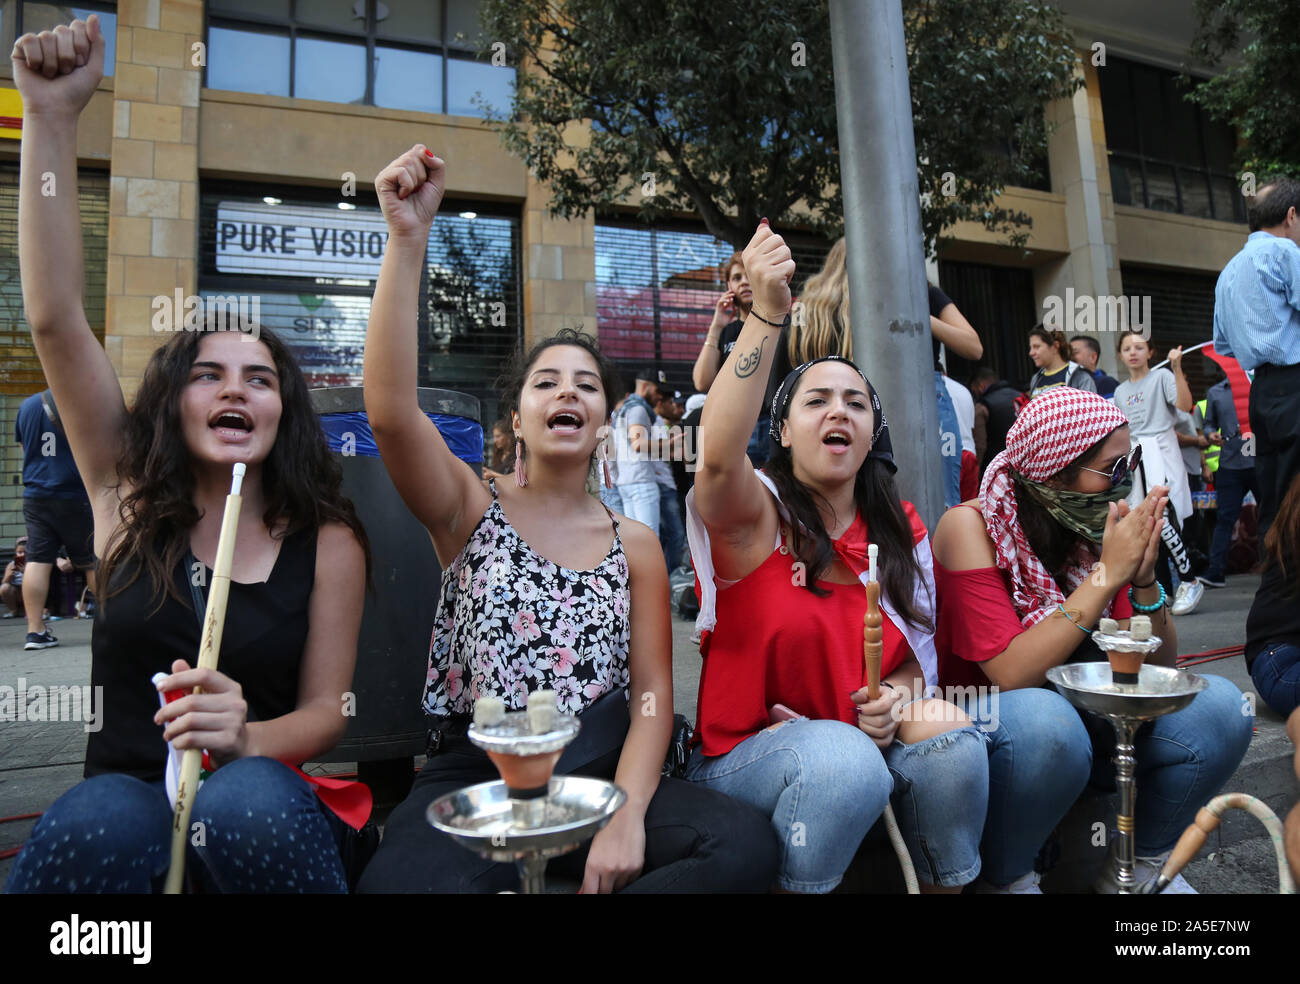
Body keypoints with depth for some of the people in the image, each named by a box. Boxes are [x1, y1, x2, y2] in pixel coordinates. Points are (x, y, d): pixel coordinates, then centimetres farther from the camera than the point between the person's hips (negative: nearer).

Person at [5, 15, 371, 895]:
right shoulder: (128, 495, 1)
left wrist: (248, 738, -25)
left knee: (246, 798, -34)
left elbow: (326, 711, -2)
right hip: (125, 795, 1)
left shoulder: (328, 539, -4)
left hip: (266, 811, 0)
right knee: (103, 823, -33)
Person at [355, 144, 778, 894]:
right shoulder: (470, 510, 3)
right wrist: (409, 237, -21)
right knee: (401, 881, -36)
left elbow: (653, 694, 3)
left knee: (745, 846, -25)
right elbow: (390, 409, -17)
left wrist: (627, 816, -14)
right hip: (475, 779, -2)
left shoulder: (636, 544, 7)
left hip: (599, 775, 3)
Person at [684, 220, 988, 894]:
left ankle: (950, 886, 5)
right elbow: (718, 456, -36)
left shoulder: (901, 529, 6)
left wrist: (895, 697, -13)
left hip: (862, 740, 5)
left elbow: (914, 653, 11)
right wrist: (767, 311, -41)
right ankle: (788, 886, -7)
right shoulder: (756, 513, -11)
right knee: (843, 759, -34)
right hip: (746, 750, -4)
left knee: (952, 738, -23)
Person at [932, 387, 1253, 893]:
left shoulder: (1097, 528, -3)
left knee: (1219, 707, -12)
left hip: (1080, 715, 6)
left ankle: (1143, 862, 10)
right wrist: (1108, 573, -27)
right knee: (1042, 718, -37)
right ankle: (1005, 877, -8)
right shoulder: (971, 527, -19)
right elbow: (1012, 675, -27)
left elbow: (1159, 668, -1)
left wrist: (1144, 580, -19)